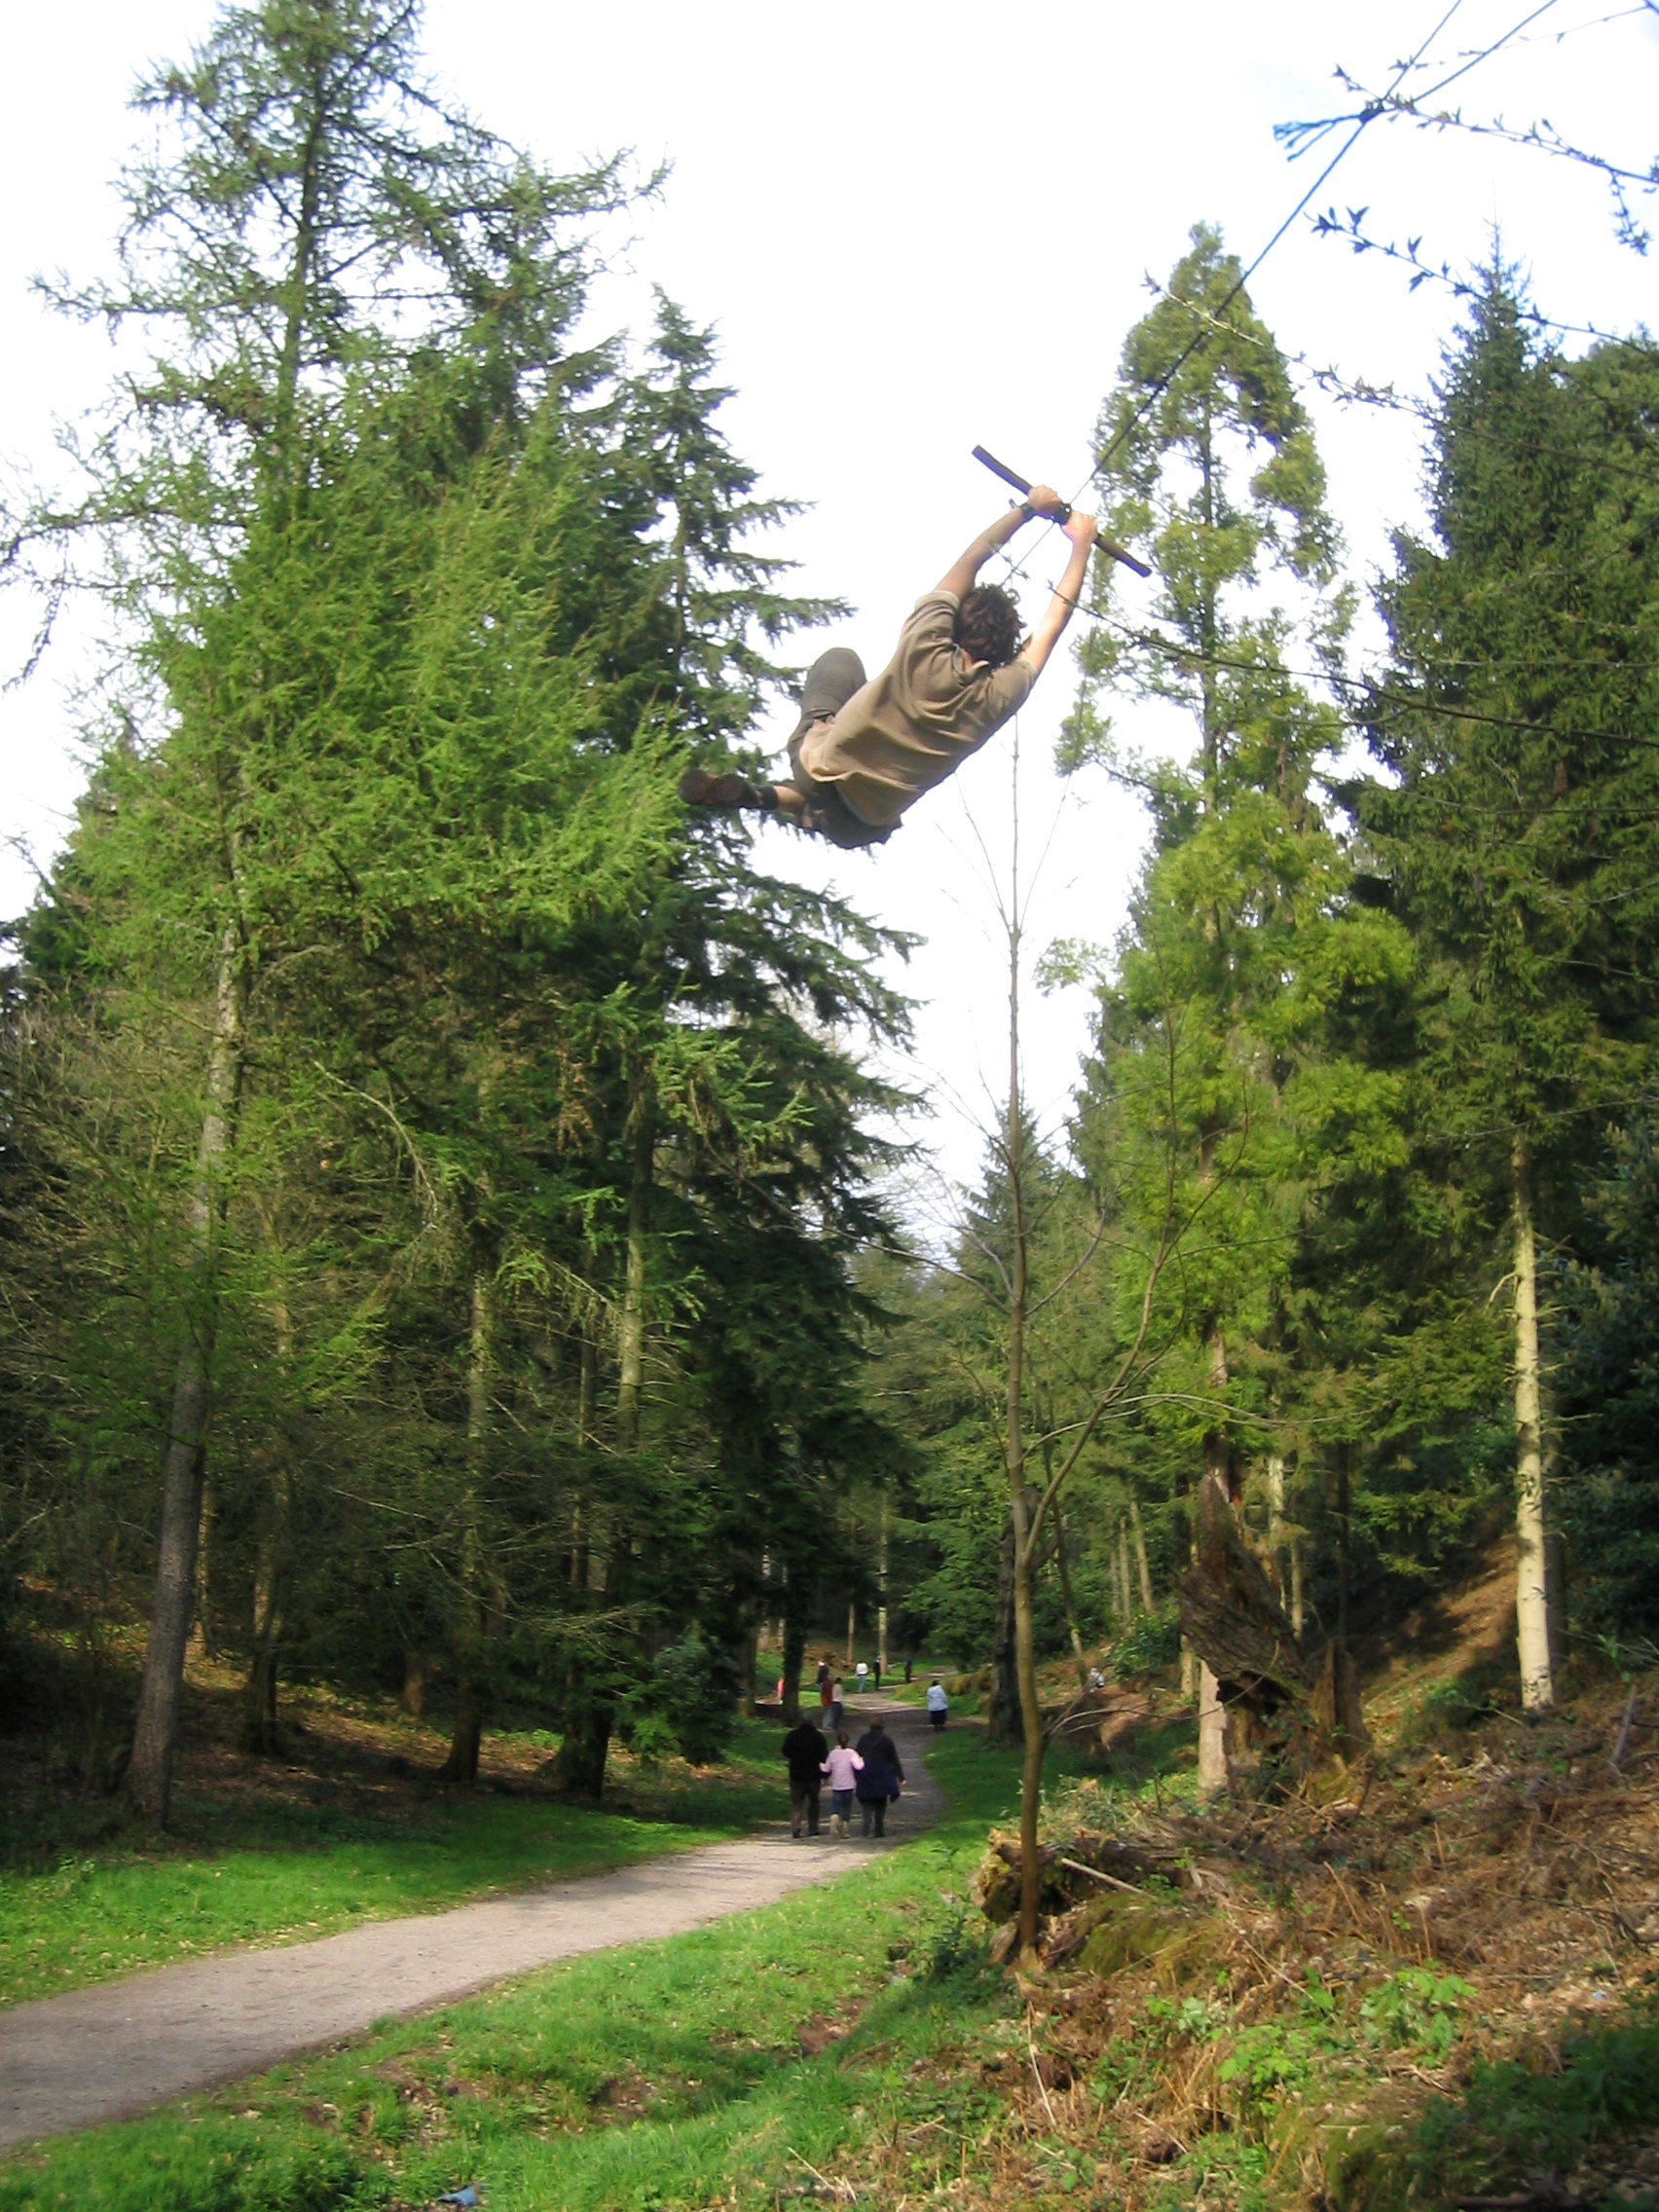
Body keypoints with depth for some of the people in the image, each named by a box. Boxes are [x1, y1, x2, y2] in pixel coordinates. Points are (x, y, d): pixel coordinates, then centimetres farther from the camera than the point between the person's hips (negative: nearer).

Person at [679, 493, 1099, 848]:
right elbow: (1052, 624, 3)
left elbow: (971, 558, -8)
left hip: (822, 764, -2)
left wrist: (1028, 508, 5)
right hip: (863, 827, 2)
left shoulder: (924, 652, -19)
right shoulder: (1002, 697, -12)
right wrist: (1081, 542, 15)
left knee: (841, 657, 21)